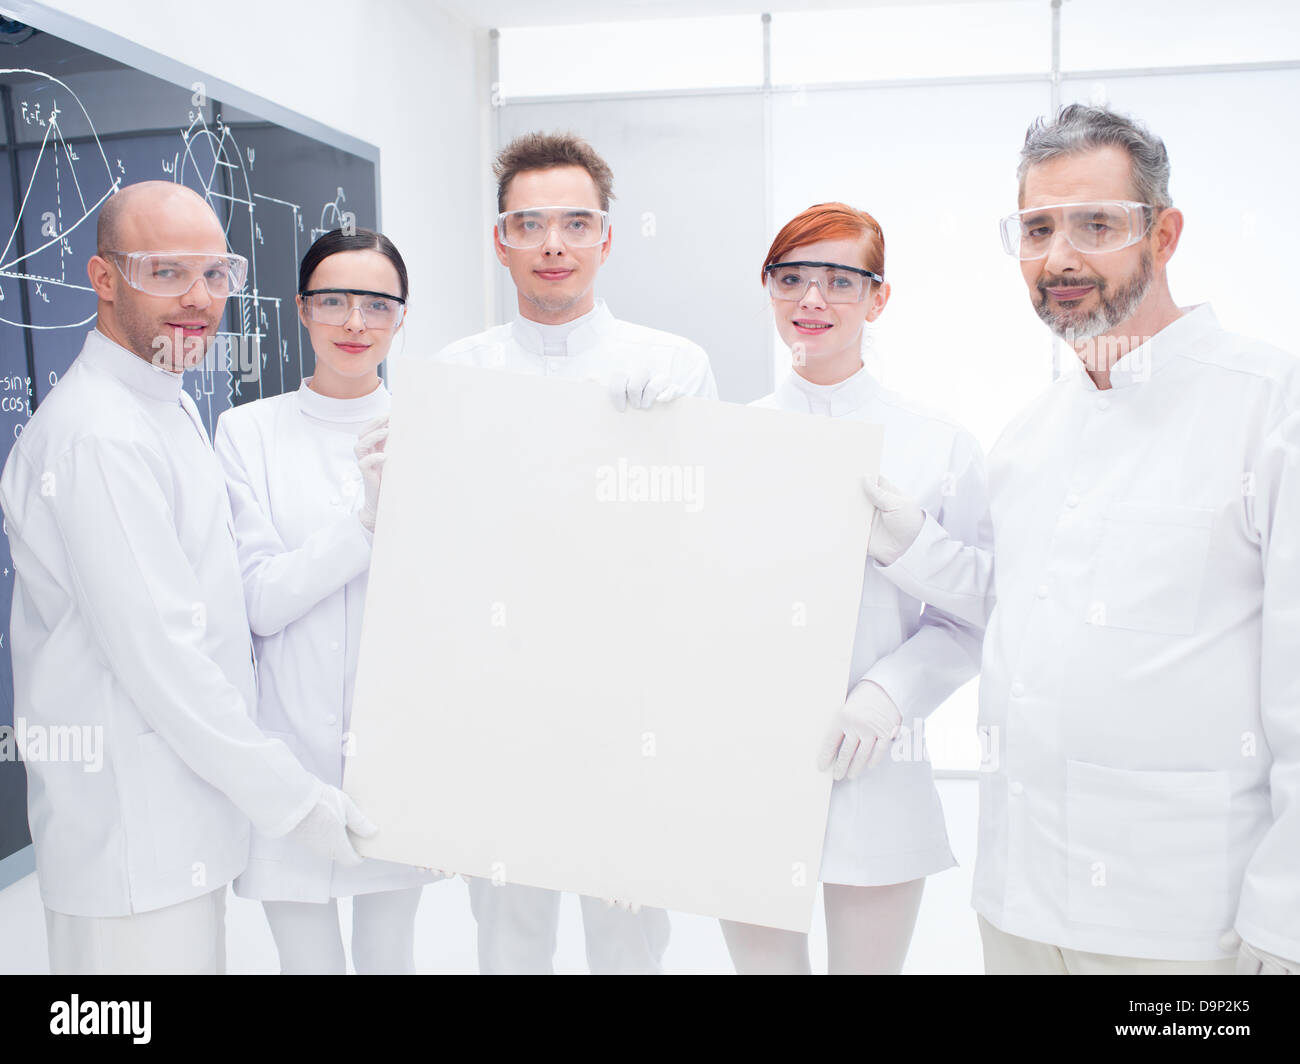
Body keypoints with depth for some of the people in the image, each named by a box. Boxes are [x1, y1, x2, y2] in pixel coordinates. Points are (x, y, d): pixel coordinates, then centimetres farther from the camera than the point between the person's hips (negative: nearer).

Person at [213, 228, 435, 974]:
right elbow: (259, 600, -11)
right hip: (292, 739, -1)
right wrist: (366, 515, -22)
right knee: (306, 958, 14)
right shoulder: (250, 430, -3)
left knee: (391, 952, 17)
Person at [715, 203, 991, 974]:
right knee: (761, 957, 13)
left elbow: (969, 619, -1)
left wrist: (886, 696, -14)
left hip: (874, 774, -1)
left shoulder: (940, 446, -1)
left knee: (868, 962, 12)